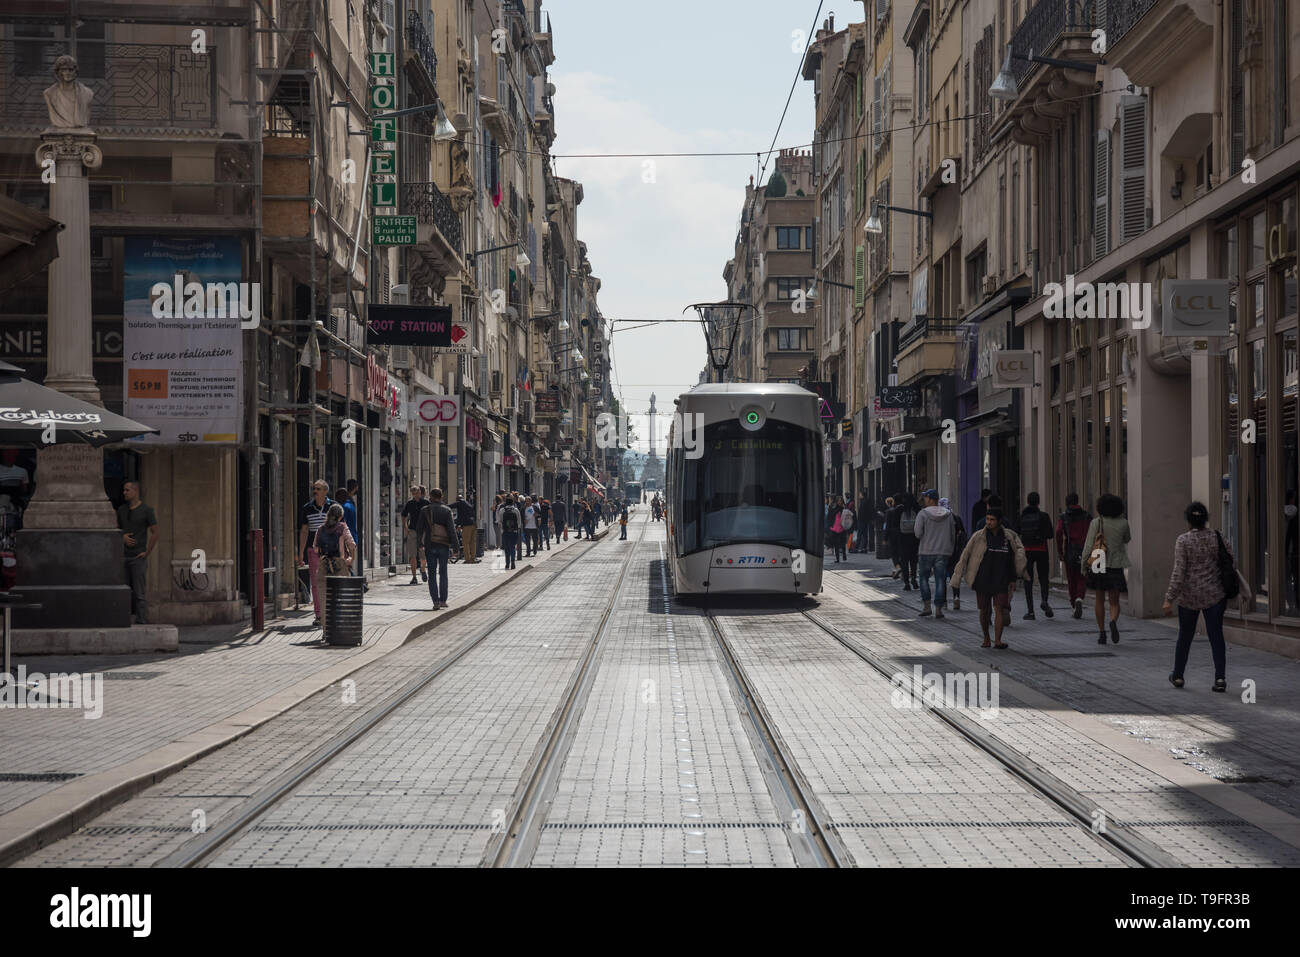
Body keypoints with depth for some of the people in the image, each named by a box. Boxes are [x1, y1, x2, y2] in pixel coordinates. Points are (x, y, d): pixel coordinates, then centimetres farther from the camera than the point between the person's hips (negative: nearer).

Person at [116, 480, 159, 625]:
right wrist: (123, 537, -1)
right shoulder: (121, 510, 11)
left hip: (138, 558, -6)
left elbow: (155, 533, -4)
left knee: (139, 593, -6)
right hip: (124, 557, 6)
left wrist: (147, 553, -8)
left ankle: (142, 623, -3)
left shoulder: (146, 510, -5)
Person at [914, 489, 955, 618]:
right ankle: (938, 608, 1)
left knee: (924, 577, 11)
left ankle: (926, 606, 3)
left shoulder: (923, 514, -9)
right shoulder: (948, 514, 3)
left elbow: (918, 533, -12)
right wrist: (950, 548, 20)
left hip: (926, 551, -2)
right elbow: (953, 534, 9)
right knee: (940, 580, 4)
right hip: (943, 551, 3)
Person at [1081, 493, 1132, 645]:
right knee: (1114, 602, 7)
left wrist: (1084, 565, -1)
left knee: (1100, 600, 14)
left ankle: (1102, 633, 12)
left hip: (1097, 565, 0)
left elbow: (1088, 544, -8)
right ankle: (1114, 622, -24)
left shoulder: (1096, 522, -6)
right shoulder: (1123, 523, -2)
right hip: (1115, 567, 0)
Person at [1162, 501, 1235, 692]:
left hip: (1189, 596, -1)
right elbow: (1229, 559, 6)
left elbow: (1178, 572, -17)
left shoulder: (1183, 540, -13)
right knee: (1216, 635, 2)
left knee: (1185, 636, 14)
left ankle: (1178, 676, 27)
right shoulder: (1215, 537, -3)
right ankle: (1220, 678, -8)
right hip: (1215, 595, 1)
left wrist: (1169, 600, -15)